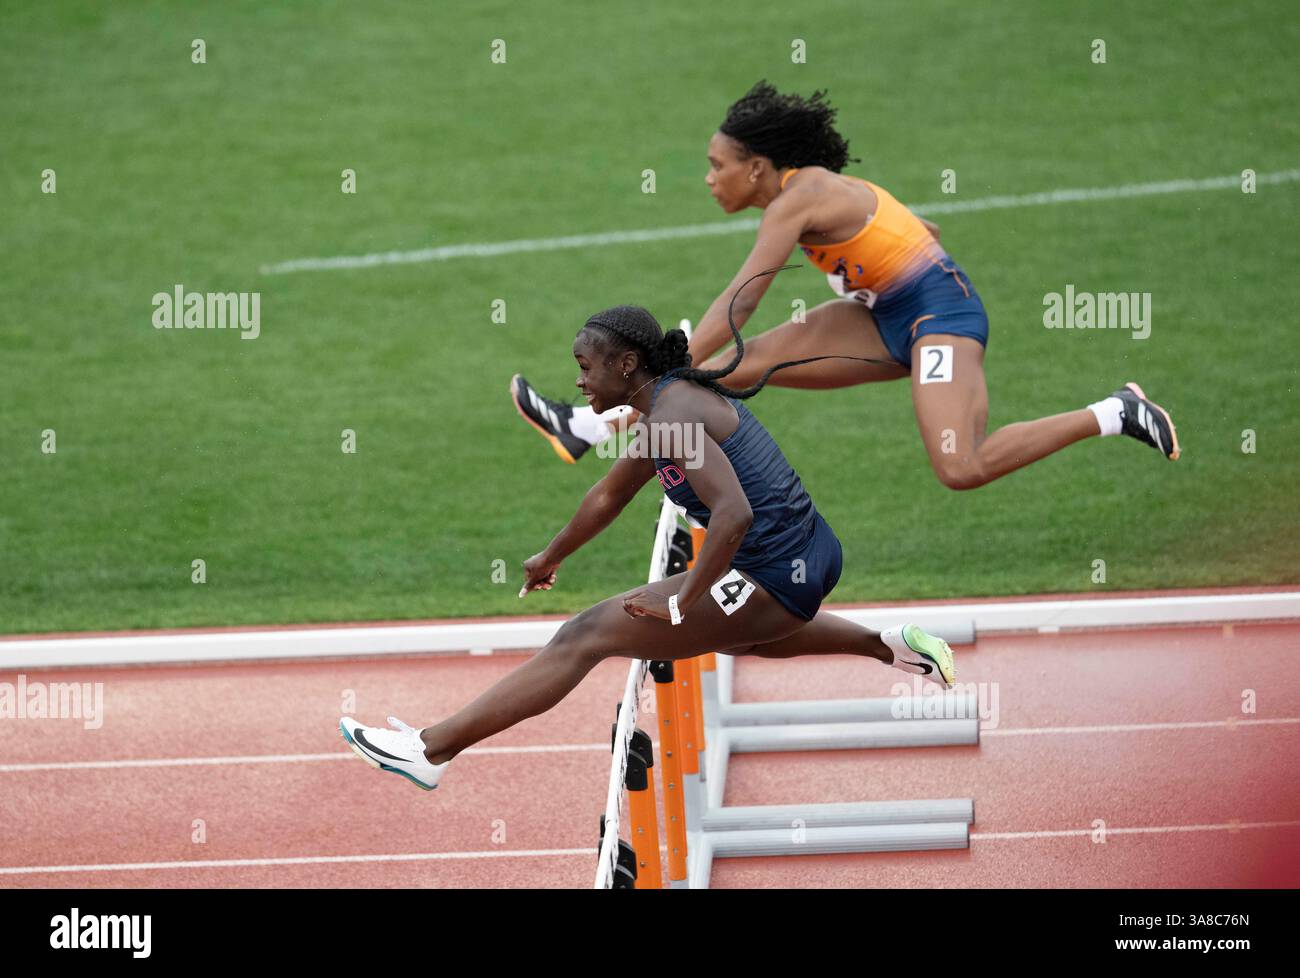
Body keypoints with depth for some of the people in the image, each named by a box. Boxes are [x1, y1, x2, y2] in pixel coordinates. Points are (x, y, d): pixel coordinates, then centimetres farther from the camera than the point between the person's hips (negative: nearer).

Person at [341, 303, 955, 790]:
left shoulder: (670, 418, -18)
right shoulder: (672, 401, 13)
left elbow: (734, 513, -31)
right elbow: (610, 495, 28)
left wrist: (682, 602, -24)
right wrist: (550, 560, 40)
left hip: (773, 580, -10)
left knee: (586, 637, -12)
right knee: (736, 639, 46)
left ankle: (431, 750, -17)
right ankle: (891, 646, 51)